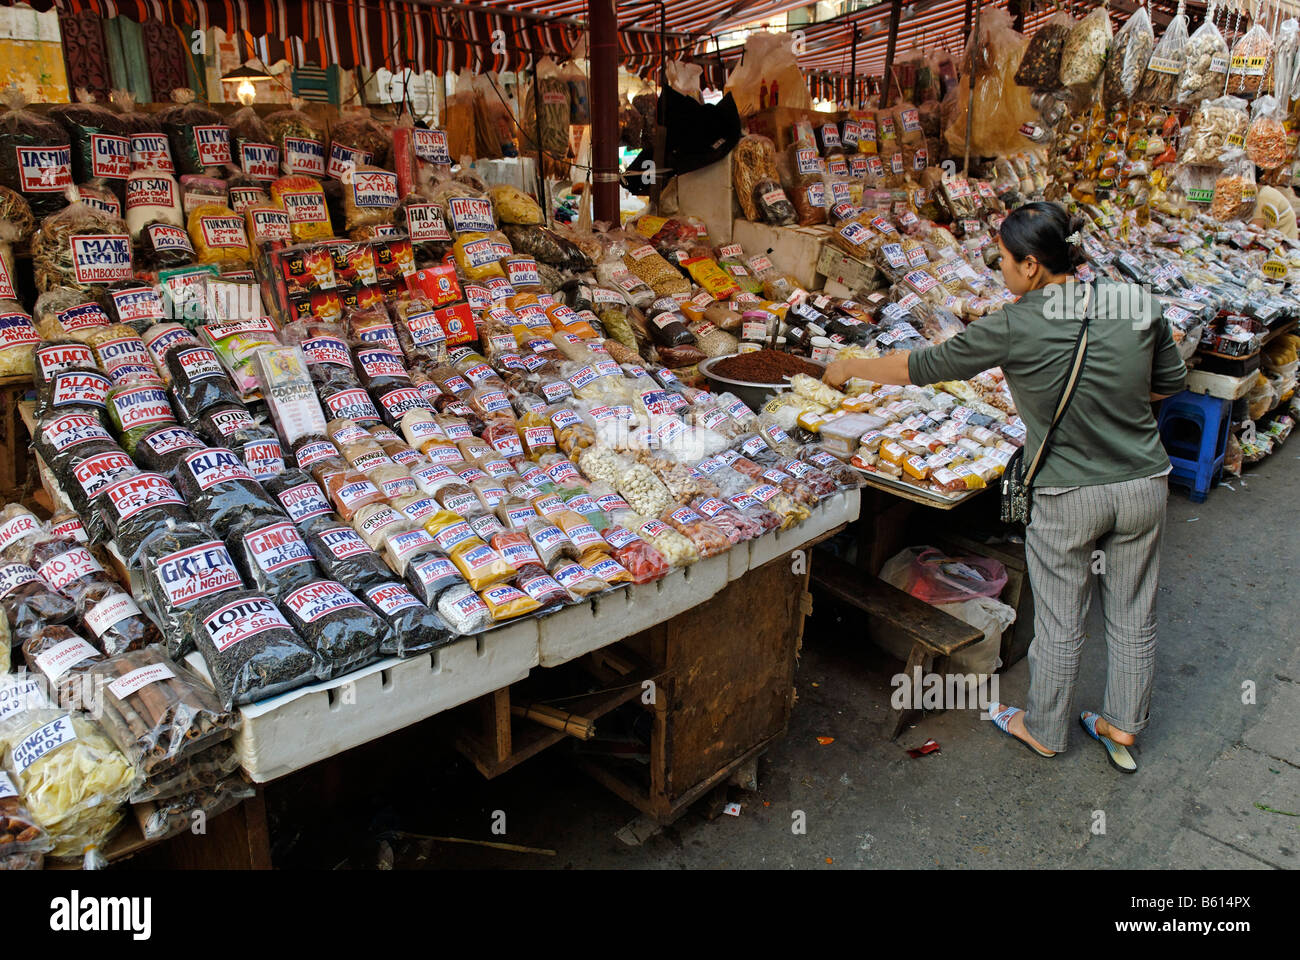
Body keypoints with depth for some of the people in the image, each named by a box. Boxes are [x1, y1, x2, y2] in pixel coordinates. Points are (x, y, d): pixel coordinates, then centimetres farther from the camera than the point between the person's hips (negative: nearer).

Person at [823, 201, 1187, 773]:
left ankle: (1044, 730, 35)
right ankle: (1124, 726, 38)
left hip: (1068, 497, -4)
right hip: (1144, 484, 5)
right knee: (1132, 615, 20)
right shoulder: (1137, 303, -5)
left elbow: (921, 367, -8)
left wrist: (849, 368, 5)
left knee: (1060, 624, 14)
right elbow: (1170, 382, 8)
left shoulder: (1016, 327, -18)